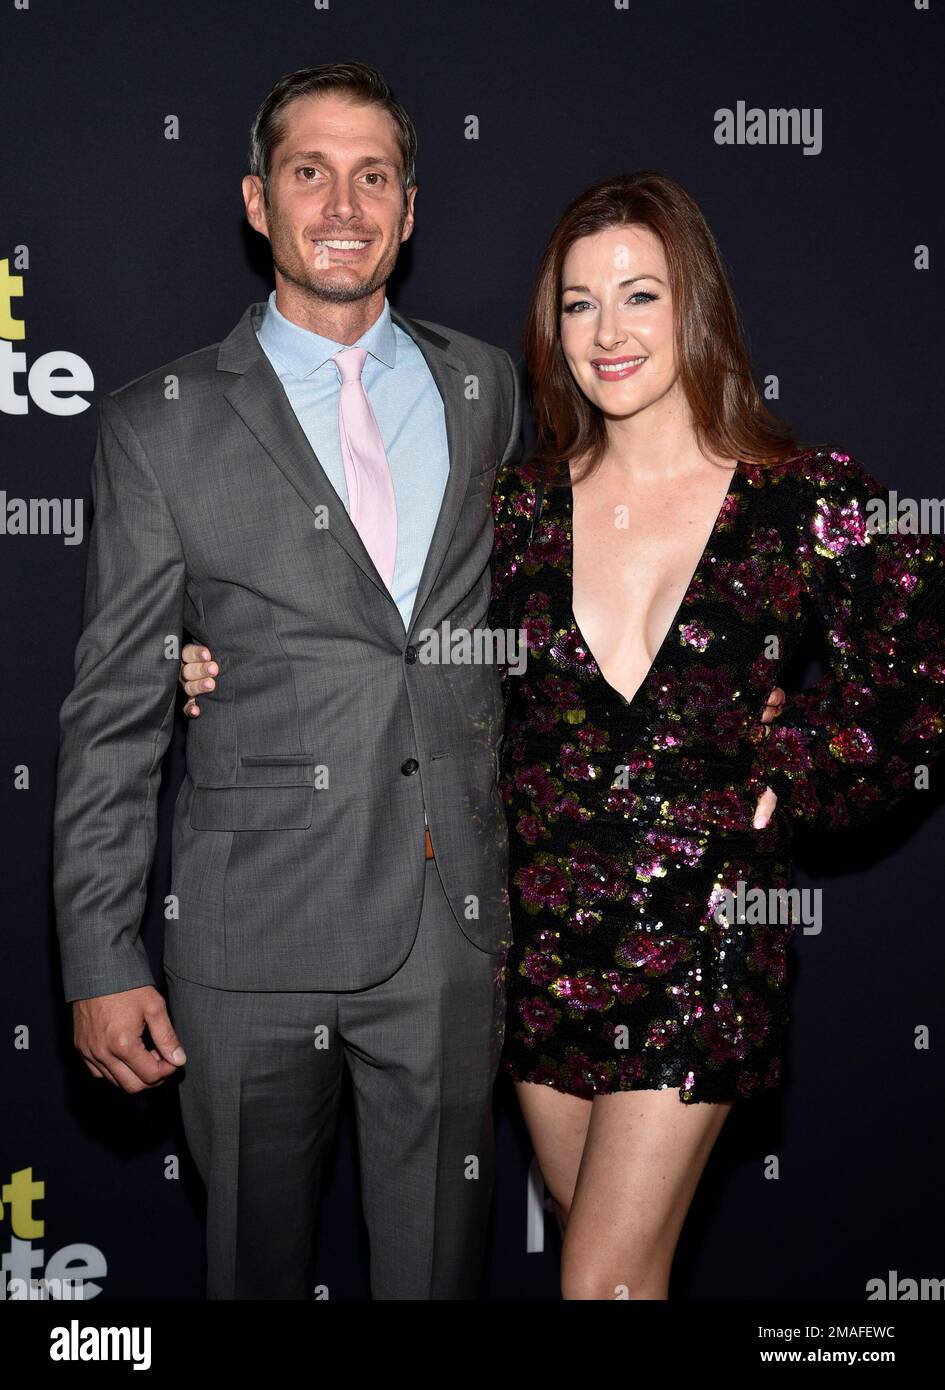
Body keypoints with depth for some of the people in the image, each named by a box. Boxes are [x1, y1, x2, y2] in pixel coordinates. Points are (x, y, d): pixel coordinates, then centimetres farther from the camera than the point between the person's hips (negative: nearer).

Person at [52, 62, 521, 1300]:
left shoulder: (487, 389, 8)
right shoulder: (160, 423, -2)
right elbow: (112, 713, -1)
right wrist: (100, 961, -4)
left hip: (454, 924, 2)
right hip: (253, 936, -2)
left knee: (439, 1263, 13)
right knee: (257, 1258, 14)